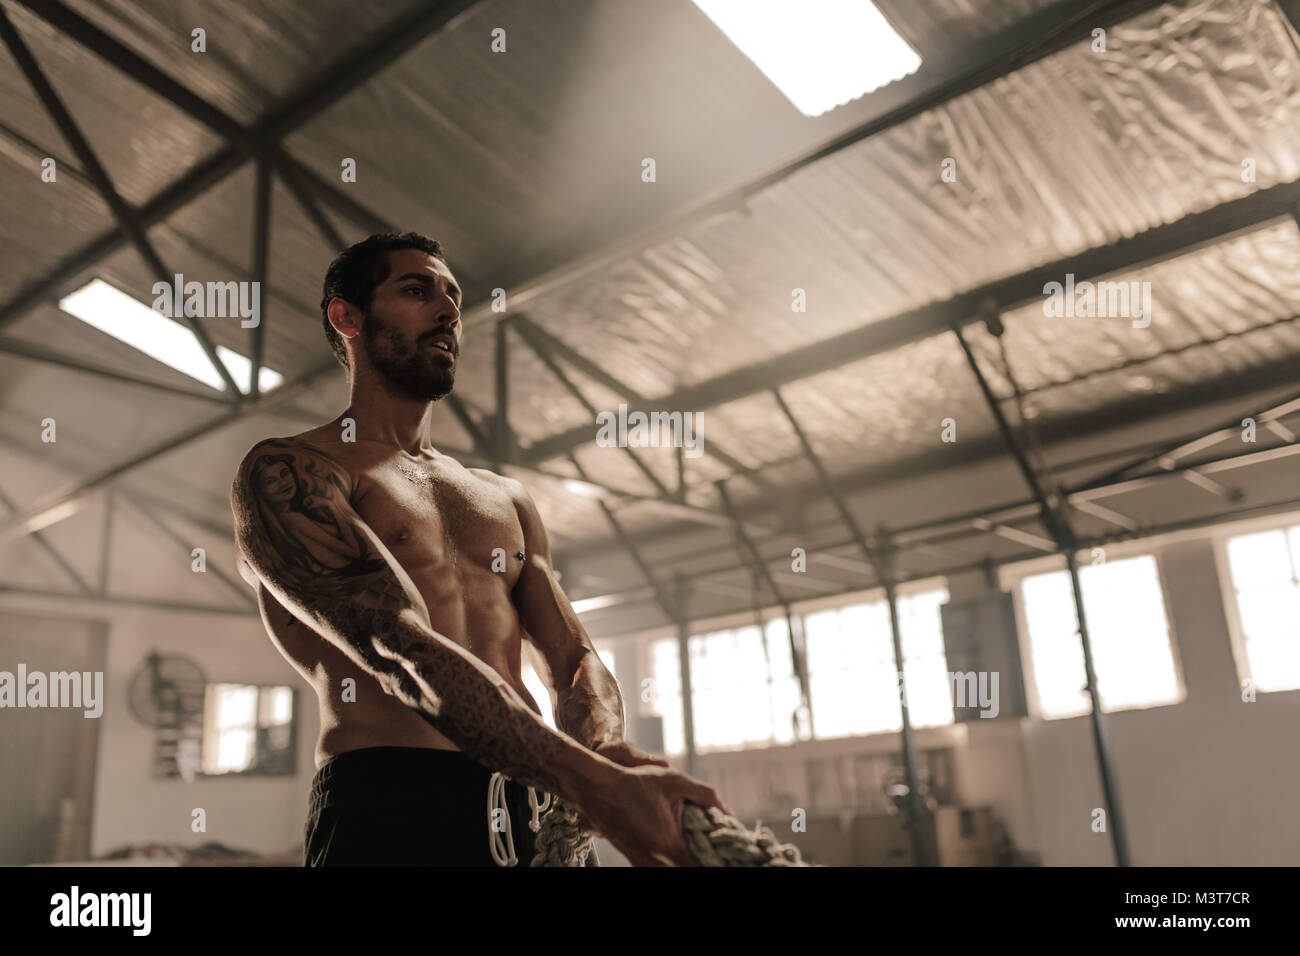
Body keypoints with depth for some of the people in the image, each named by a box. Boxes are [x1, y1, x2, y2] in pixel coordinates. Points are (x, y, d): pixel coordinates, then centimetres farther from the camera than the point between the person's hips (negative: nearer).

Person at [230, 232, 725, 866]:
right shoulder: (285, 473, -1)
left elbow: (576, 661, 12)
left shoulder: (506, 500, 19)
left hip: (533, 817, 5)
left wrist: (601, 752, -11)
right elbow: (402, 652, -15)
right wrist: (592, 781, -24)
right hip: (387, 812, -5)